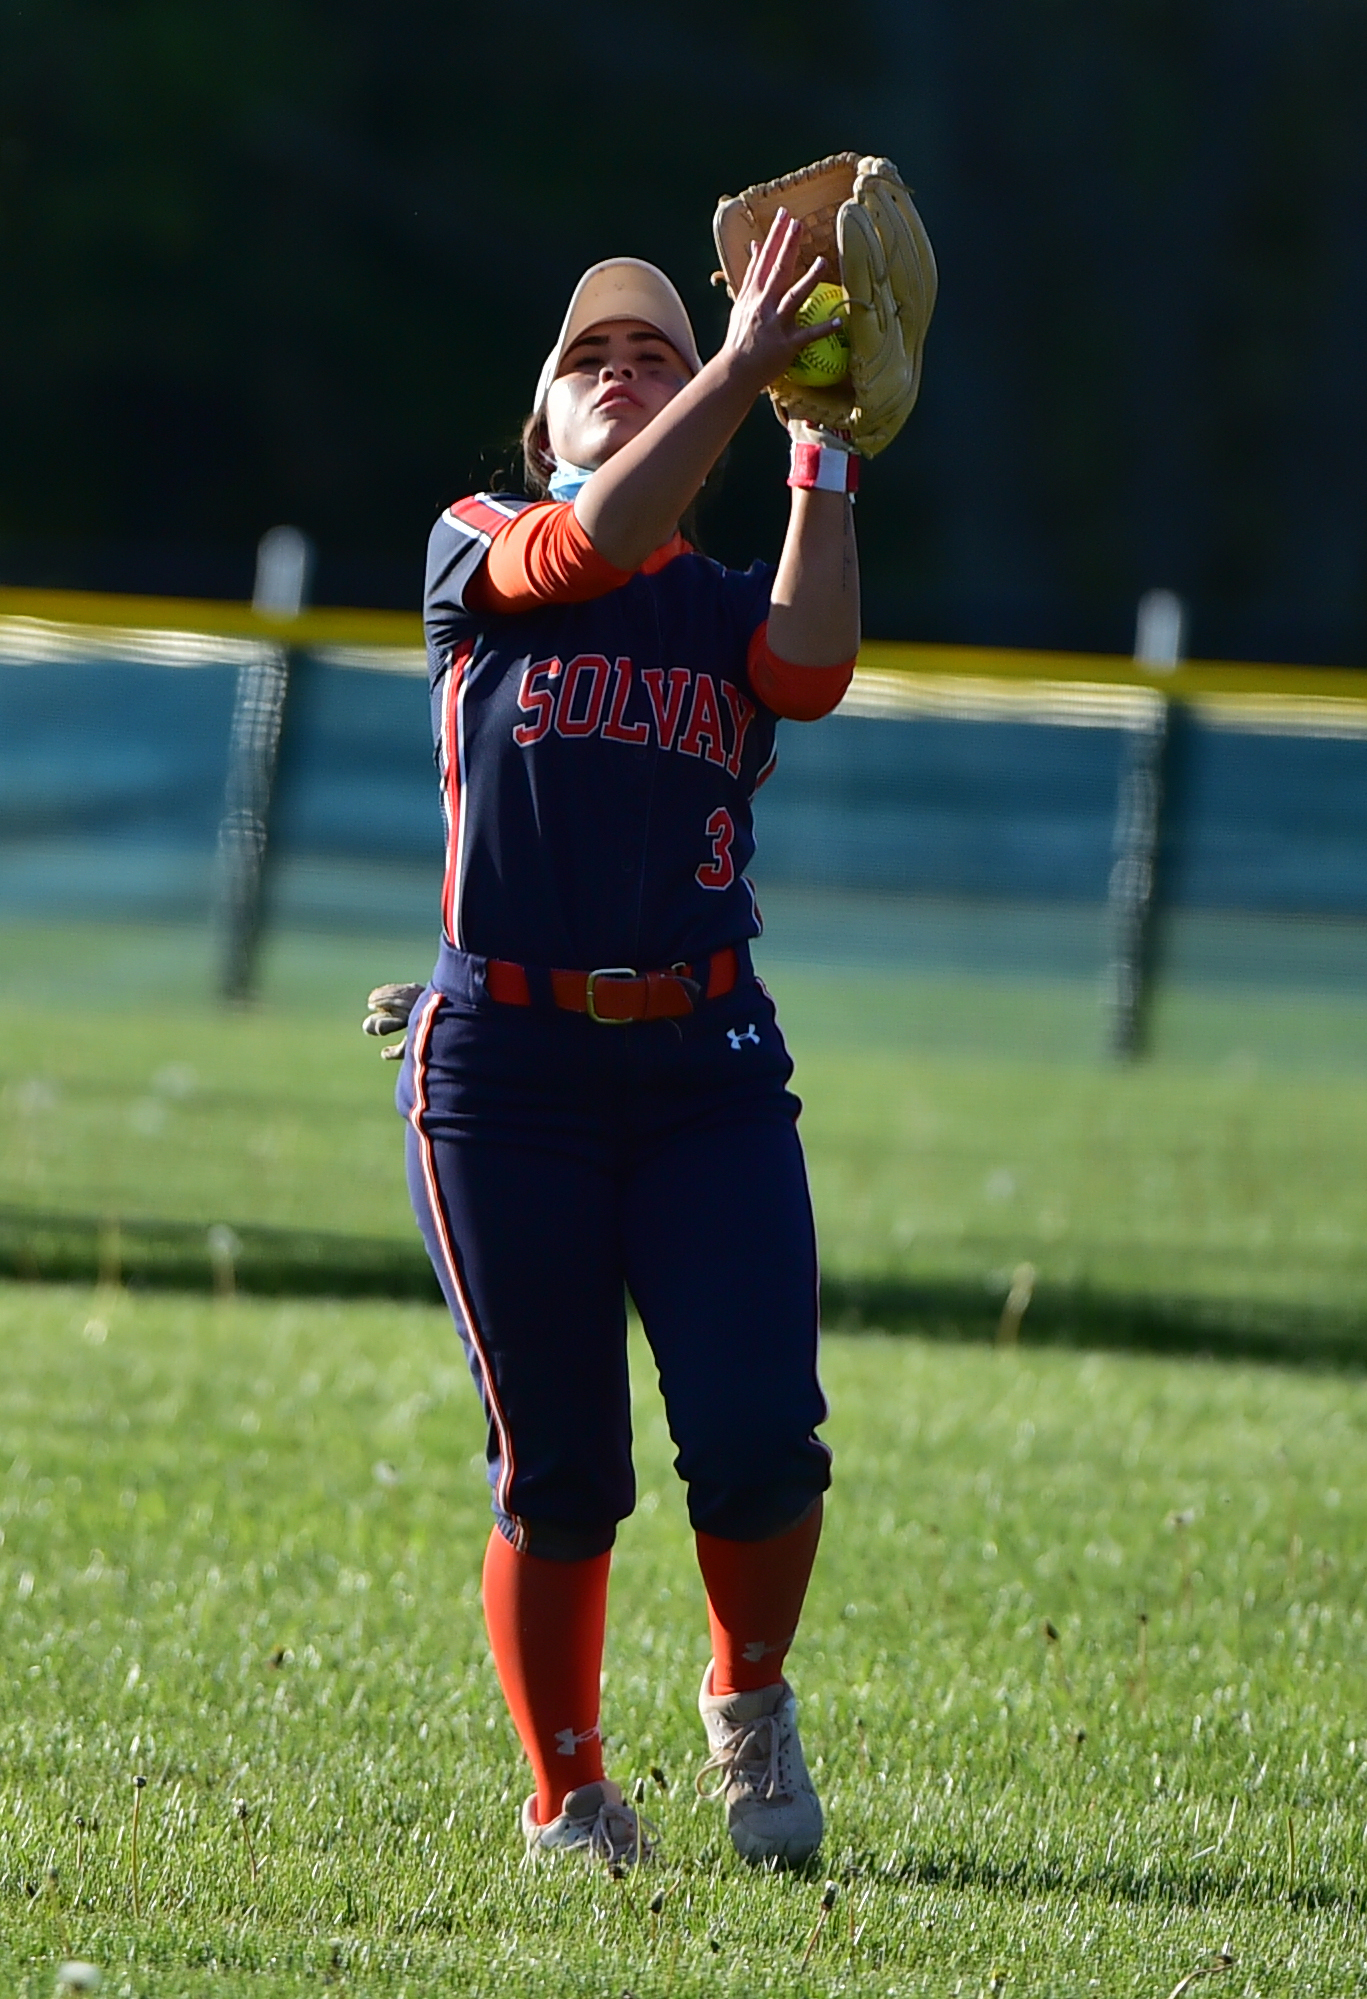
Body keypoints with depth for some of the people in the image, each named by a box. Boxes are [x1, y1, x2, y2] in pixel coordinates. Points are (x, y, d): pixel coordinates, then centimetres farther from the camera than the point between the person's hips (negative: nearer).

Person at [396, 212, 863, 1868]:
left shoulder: (731, 610, 13)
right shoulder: (478, 553, 8)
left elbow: (813, 663, -10)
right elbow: (592, 541, -14)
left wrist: (820, 451, -7)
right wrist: (742, 367, -16)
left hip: (709, 1069, 2)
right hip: (505, 1065, -2)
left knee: (760, 1437, -12)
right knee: (557, 1469, 0)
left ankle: (749, 1700, 17)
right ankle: (566, 1796, 17)